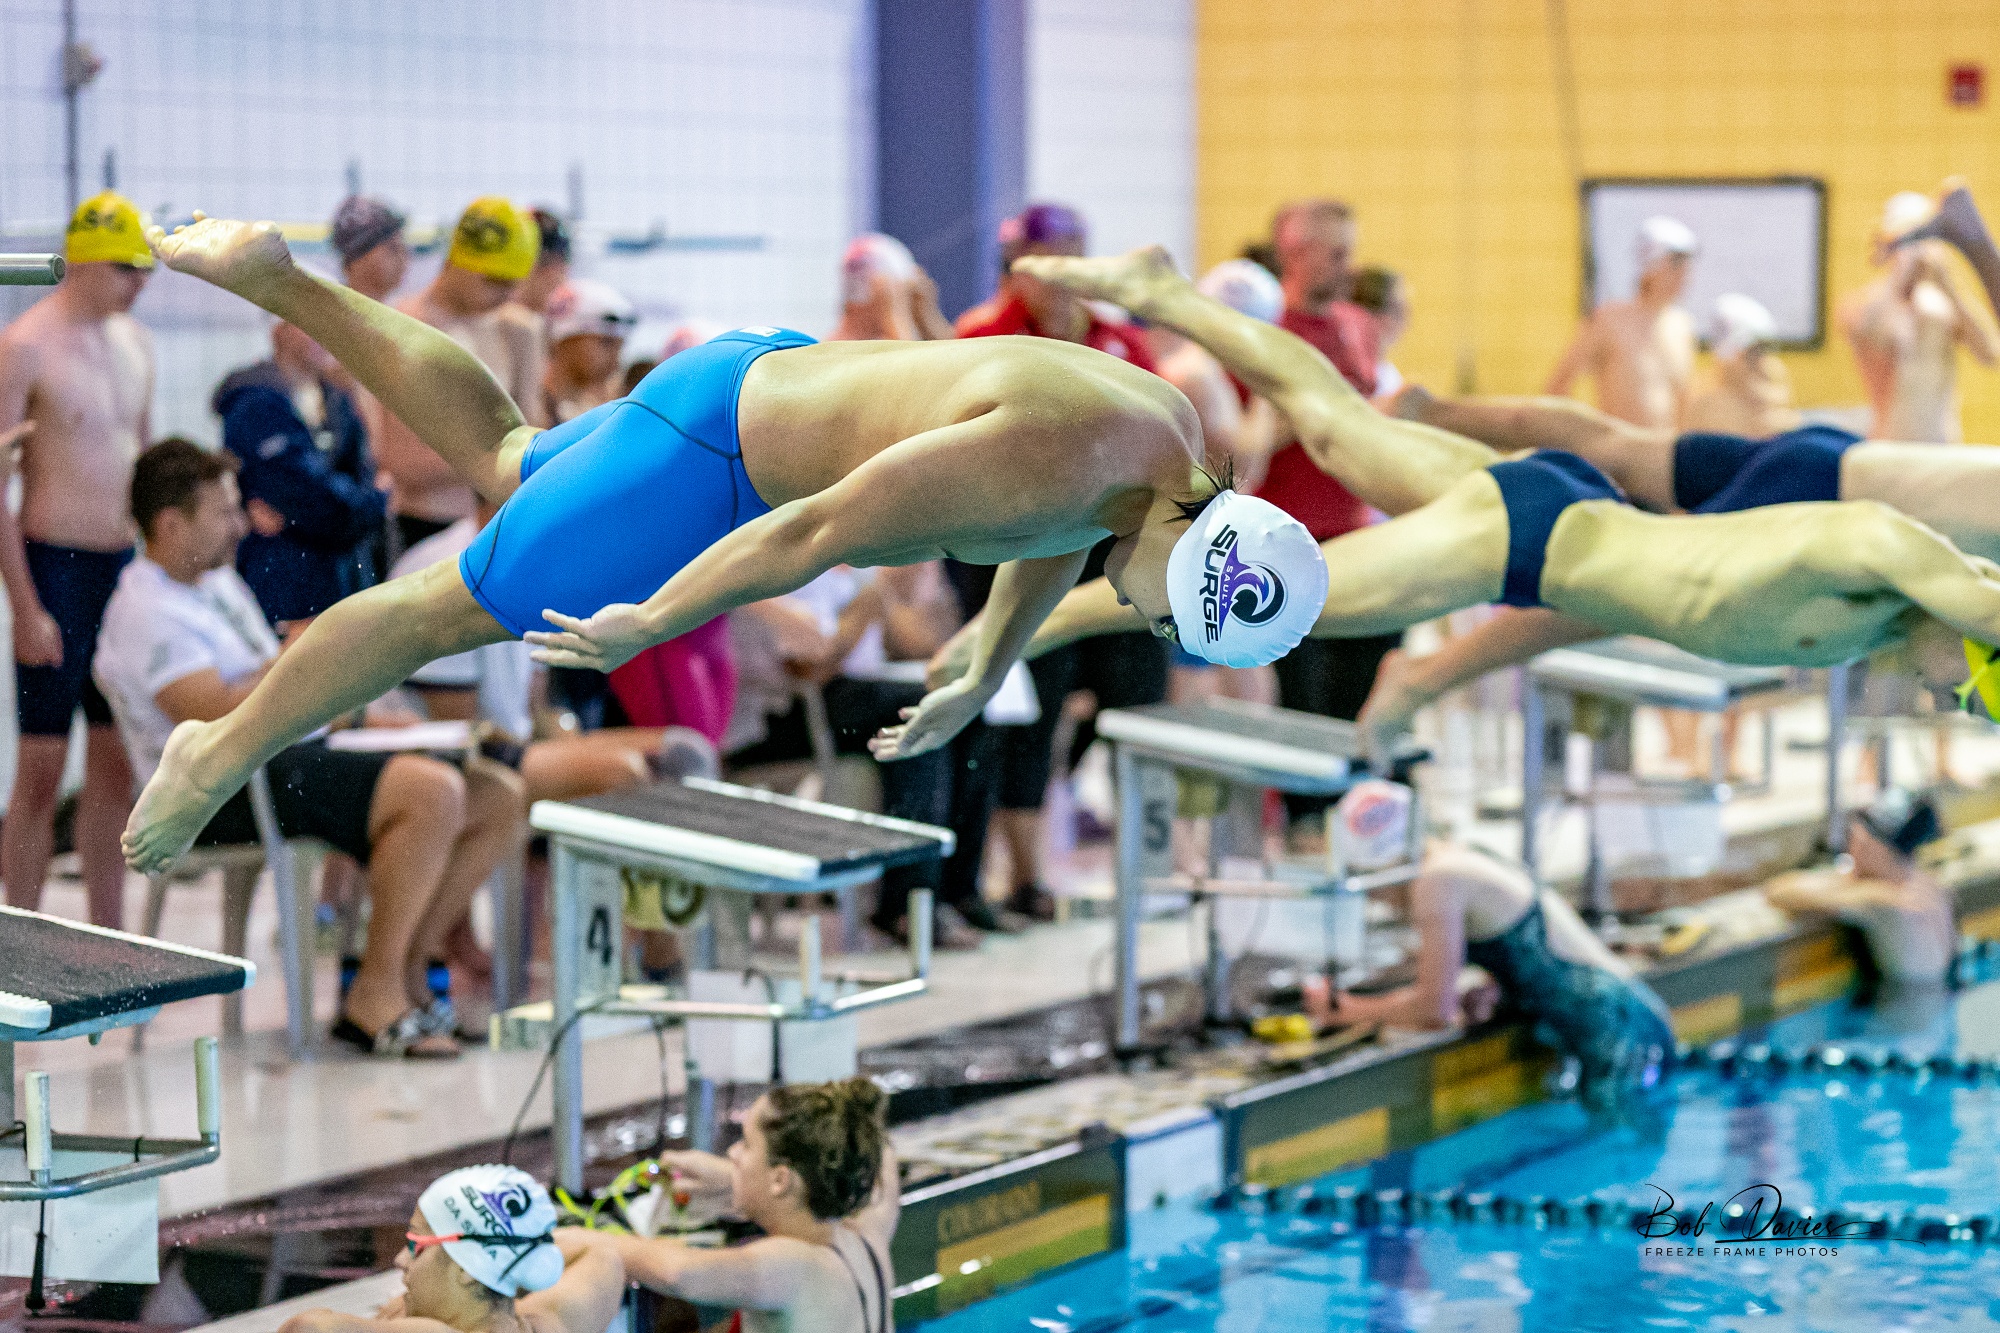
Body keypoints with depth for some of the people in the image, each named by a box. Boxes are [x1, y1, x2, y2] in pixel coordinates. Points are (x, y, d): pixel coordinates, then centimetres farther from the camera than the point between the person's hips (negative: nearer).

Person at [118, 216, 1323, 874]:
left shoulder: (1175, 434, -9)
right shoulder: (1052, 458, -38)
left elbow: (1057, 543, 15)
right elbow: (815, 531, -33)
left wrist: (982, 681, 23)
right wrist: (645, 627, -23)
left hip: (763, 377, 9)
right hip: (713, 453, -9)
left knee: (501, 465, 28)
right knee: (454, 606, 3)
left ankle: (273, 276, 35)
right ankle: (220, 756, 17)